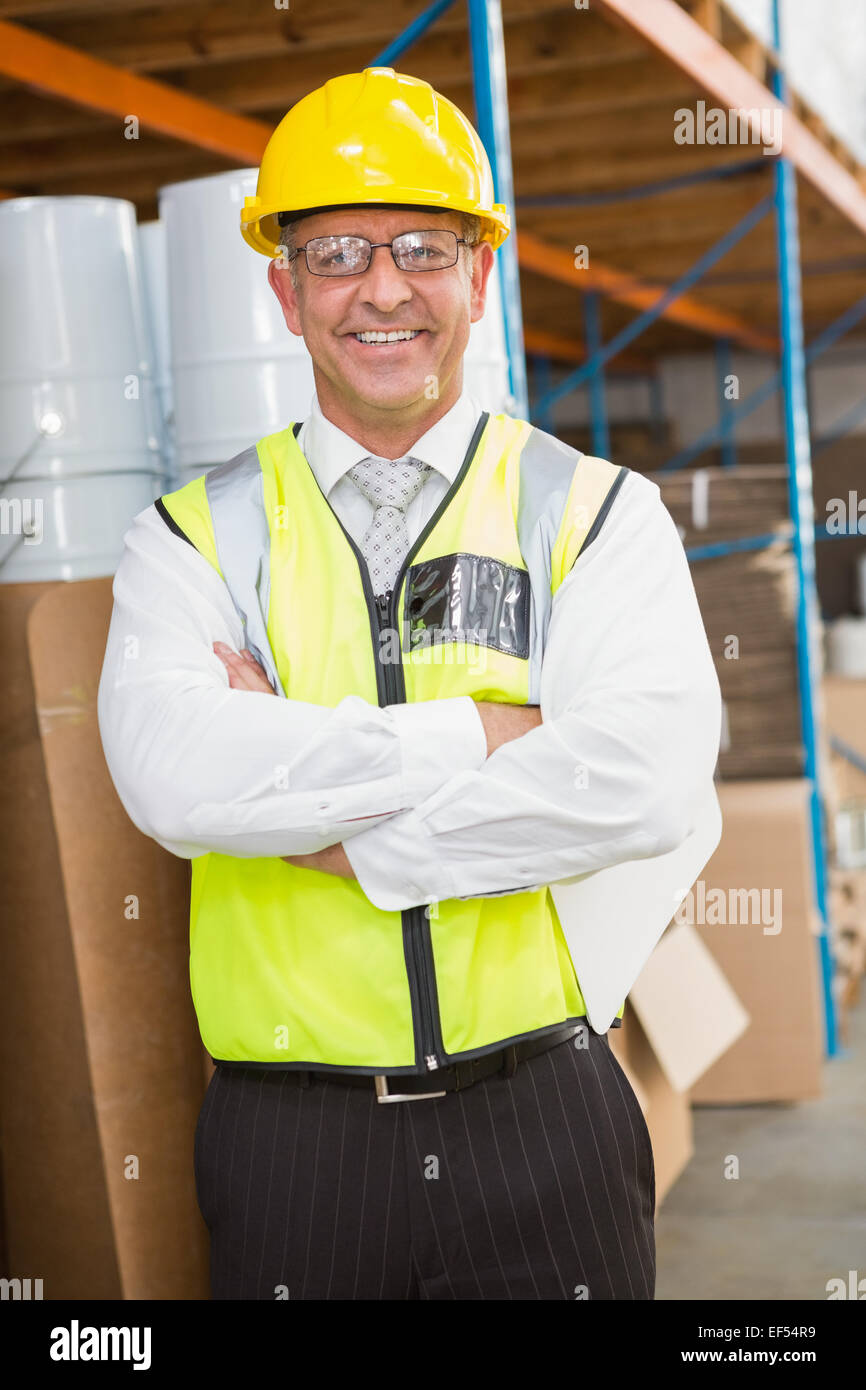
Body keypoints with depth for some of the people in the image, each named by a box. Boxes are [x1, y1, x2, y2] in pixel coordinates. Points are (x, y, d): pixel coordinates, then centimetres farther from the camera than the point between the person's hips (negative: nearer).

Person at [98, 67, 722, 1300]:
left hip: (540, 1122, 0)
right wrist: (471, 736, -15)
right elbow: (171, 777, -15)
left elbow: (648, 780, -14)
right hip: (288, 1141, 1)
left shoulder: (598, 515, 2)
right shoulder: (194, 540, 4)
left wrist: (329, 824, -13)